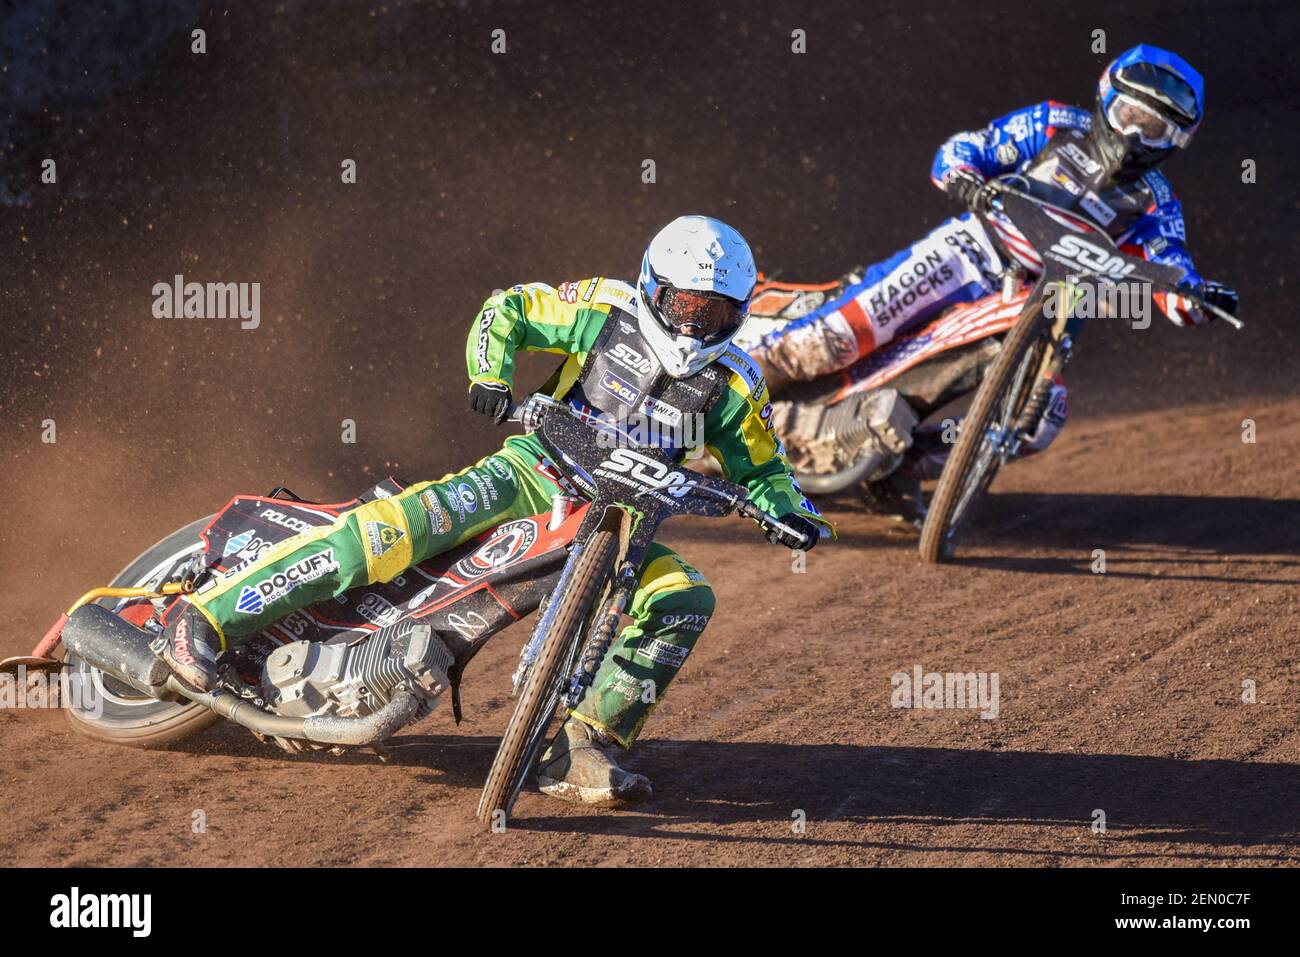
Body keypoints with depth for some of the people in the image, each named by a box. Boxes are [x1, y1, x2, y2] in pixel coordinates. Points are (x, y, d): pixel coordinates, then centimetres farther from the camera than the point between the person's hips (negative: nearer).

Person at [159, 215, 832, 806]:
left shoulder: (733, 385, 2)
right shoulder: (607, 309, -3)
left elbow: (757, 464, 11)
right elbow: (510, 310, 4)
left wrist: (790, 511, -10)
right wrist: (489, 378, -15)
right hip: (536, 473, -4)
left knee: (686, 602, -22)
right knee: (405, 521, -27)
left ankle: (581, 752, -21)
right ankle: (211, 617, -28)